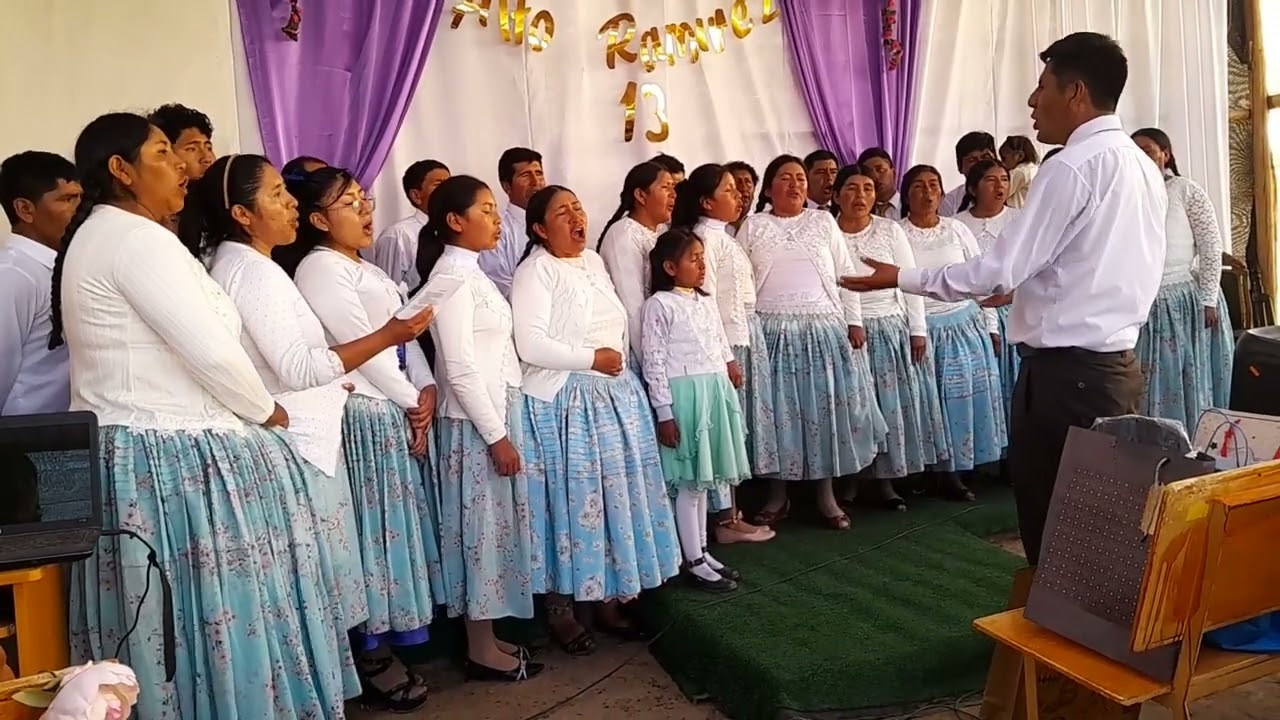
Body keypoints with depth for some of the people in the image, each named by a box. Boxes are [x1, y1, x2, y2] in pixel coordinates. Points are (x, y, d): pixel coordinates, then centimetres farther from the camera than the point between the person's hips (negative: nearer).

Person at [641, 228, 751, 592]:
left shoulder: (707, 302, 13)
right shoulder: (660, 304, -9)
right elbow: (653, 361, -12)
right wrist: (664, 413, -15)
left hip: (716, 393, 7)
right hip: (685, 395, -7)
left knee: (704, 480, 14)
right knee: (690, 483, -1)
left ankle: (702, 552, 24)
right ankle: (694, 563, 9)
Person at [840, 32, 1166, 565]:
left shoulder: (1073, 166, -14)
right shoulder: (1143, 166, 13)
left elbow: (998, 270, -16)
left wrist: (901, 279, -7)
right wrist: (1027, 285, 24)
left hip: (1066, 371, -9)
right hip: (1116, 363, 9)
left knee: (1052, 519, 2)